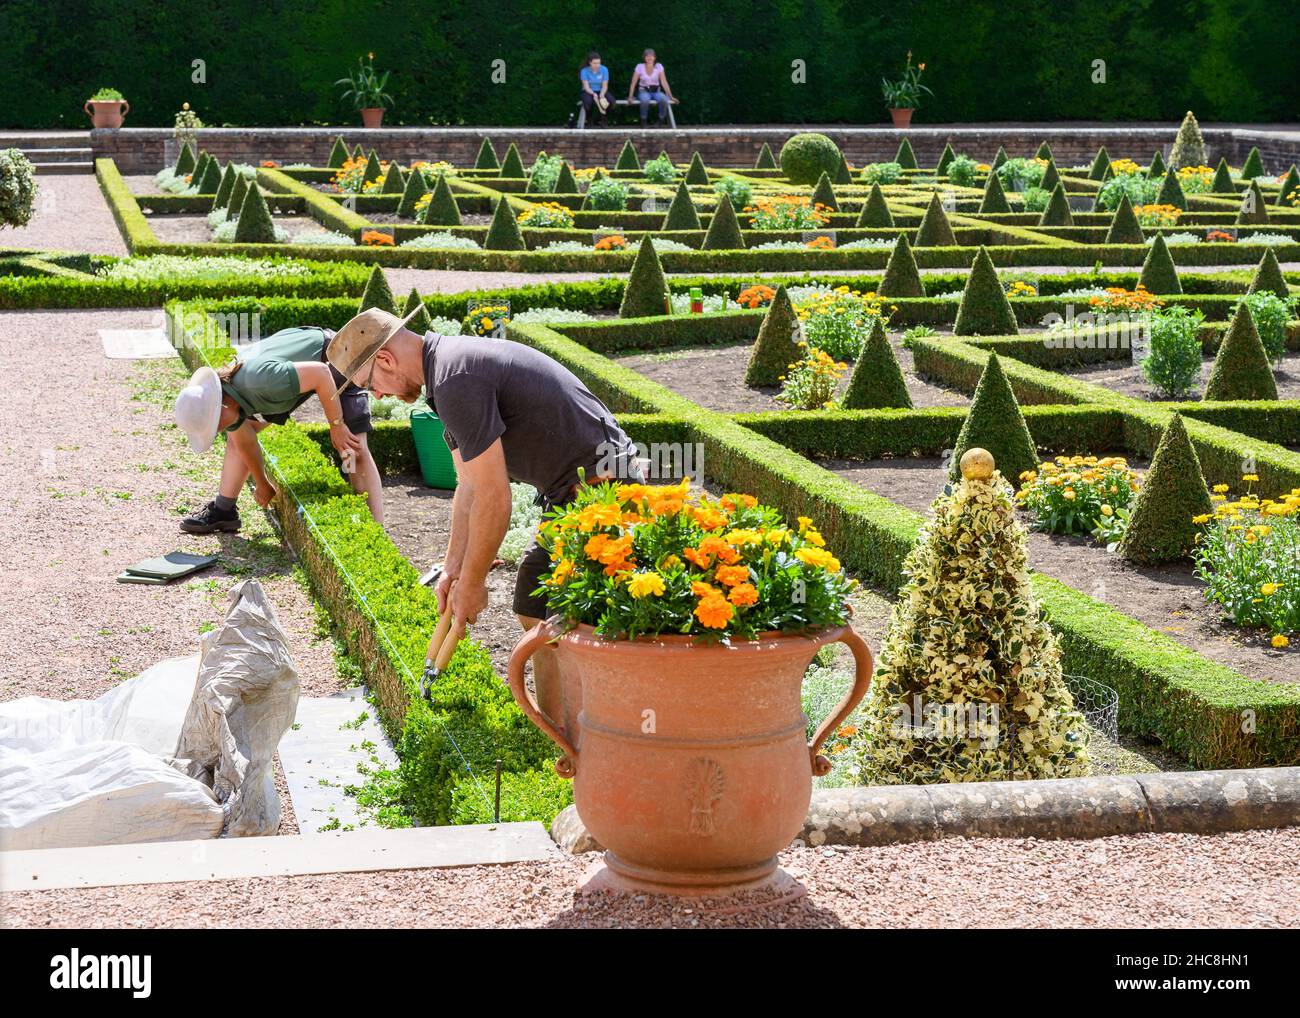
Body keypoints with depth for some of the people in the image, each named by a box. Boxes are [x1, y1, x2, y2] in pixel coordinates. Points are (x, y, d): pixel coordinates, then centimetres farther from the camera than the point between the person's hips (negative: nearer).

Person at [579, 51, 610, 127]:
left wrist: (602, 94, -30)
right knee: (588, 101, -38)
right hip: (589, 92, -2)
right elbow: (586, 86, -14)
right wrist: (593, 94, -34)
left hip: (601, 91, 2)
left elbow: (605, 86, -8)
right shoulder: (584, 71, -12)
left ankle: (603, 120, -2)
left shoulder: (604, 70, -8)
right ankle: (589, 120, -6)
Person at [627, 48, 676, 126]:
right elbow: (633, 83, -4)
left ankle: (659, 121, -12)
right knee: (645, 100, -39)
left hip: (656, 91, 1)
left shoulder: (659, 67, -2)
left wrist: (671, 96, -12)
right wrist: (630, 97, -14)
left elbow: (664, 83, -5)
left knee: (664, 99, -34)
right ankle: (643, 122, -17)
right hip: (644, 91, -1)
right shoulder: (640, 67, -5)